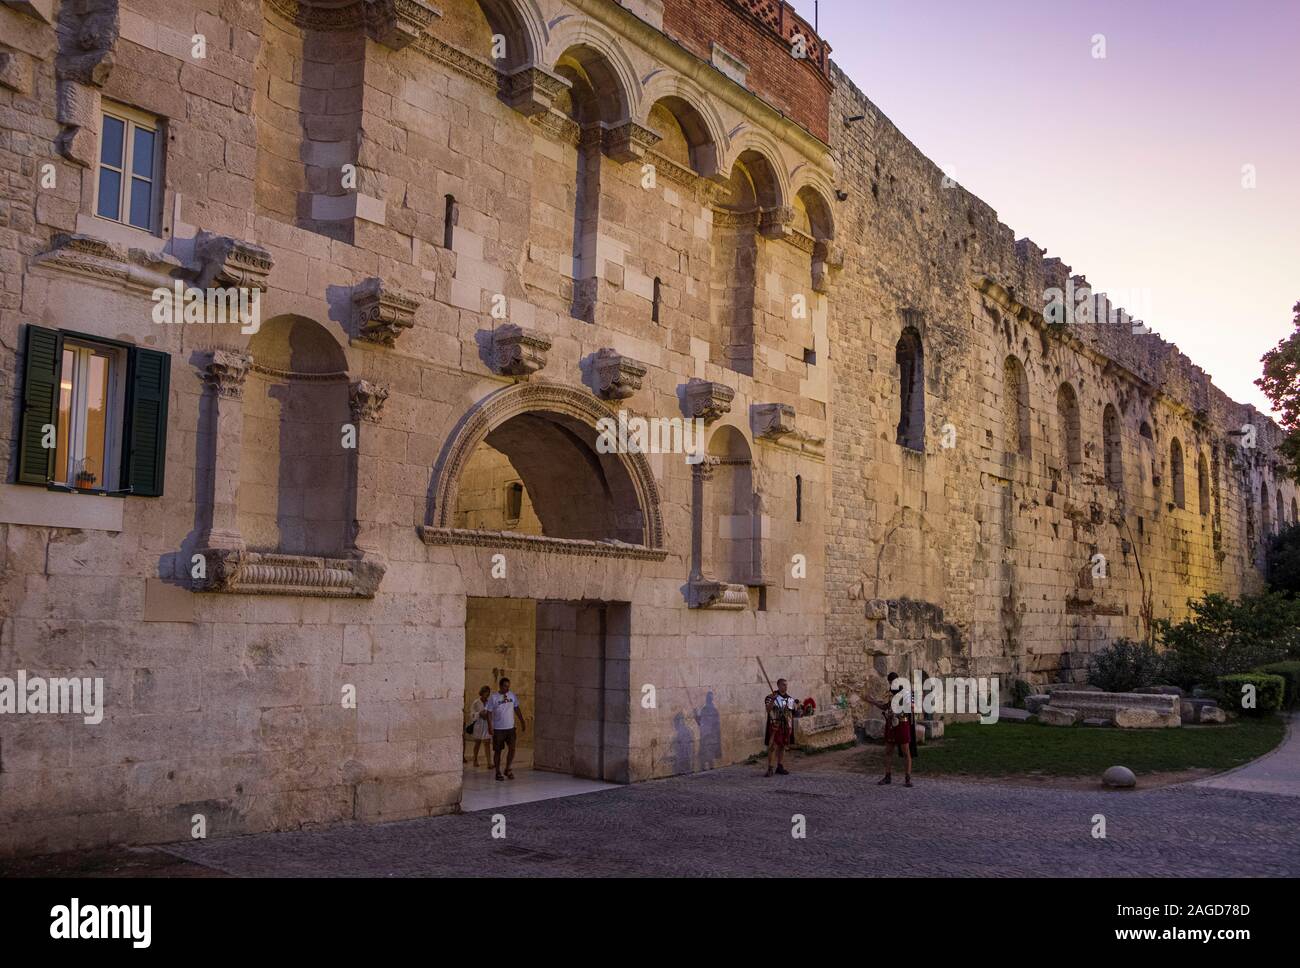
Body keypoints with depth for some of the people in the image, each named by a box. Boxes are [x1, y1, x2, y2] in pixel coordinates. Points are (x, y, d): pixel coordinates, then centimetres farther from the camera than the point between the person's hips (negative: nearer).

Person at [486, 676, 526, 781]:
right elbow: (489, 712, -6)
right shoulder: (494, 697, -8)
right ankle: (498, 772, 14)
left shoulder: (512, 696, 4)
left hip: (510, 728, 3)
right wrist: (490, 726, -14)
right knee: (497, 751, 4)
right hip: (498, 729, -3)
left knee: (512, 748, -5)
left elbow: (517, 709, 14)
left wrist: (522, 721, 11)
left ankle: (508, 769, 12)